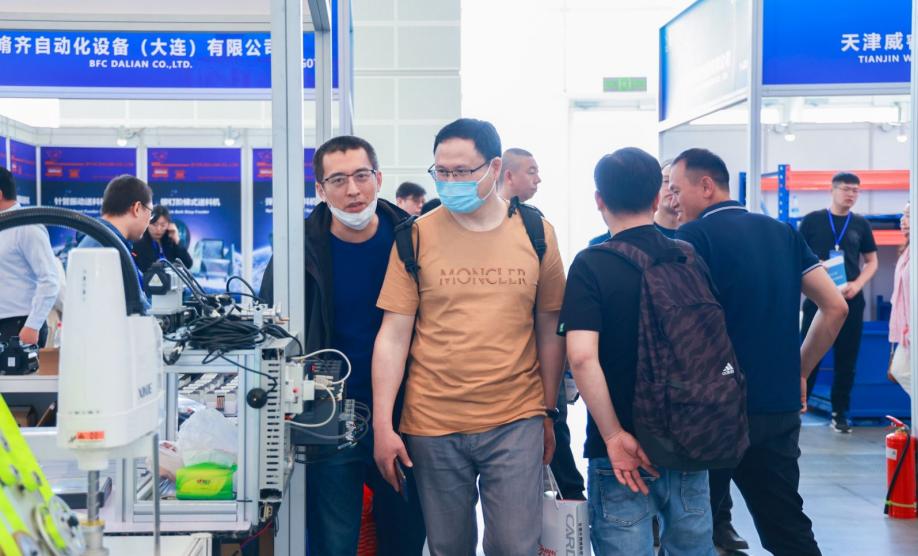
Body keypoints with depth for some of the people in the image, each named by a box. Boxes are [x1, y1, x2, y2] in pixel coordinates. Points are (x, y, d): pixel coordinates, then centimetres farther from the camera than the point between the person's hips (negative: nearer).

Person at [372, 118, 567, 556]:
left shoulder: (536, 234, 2)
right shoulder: (418, 236, -1)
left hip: (516, 423, 0)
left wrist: (548, 413, 9)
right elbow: (393, 335, -1)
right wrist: (382, 425, -5)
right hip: (433, 426, 0)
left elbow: (549, 330, 8)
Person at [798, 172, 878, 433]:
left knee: (847, 358, 5)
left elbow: (872, 261, 12)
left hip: (851, 300, 3)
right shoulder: (812, 220, 1)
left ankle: (840, 413, 14)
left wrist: (857, 284, -5)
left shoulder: (861, 224, 8)